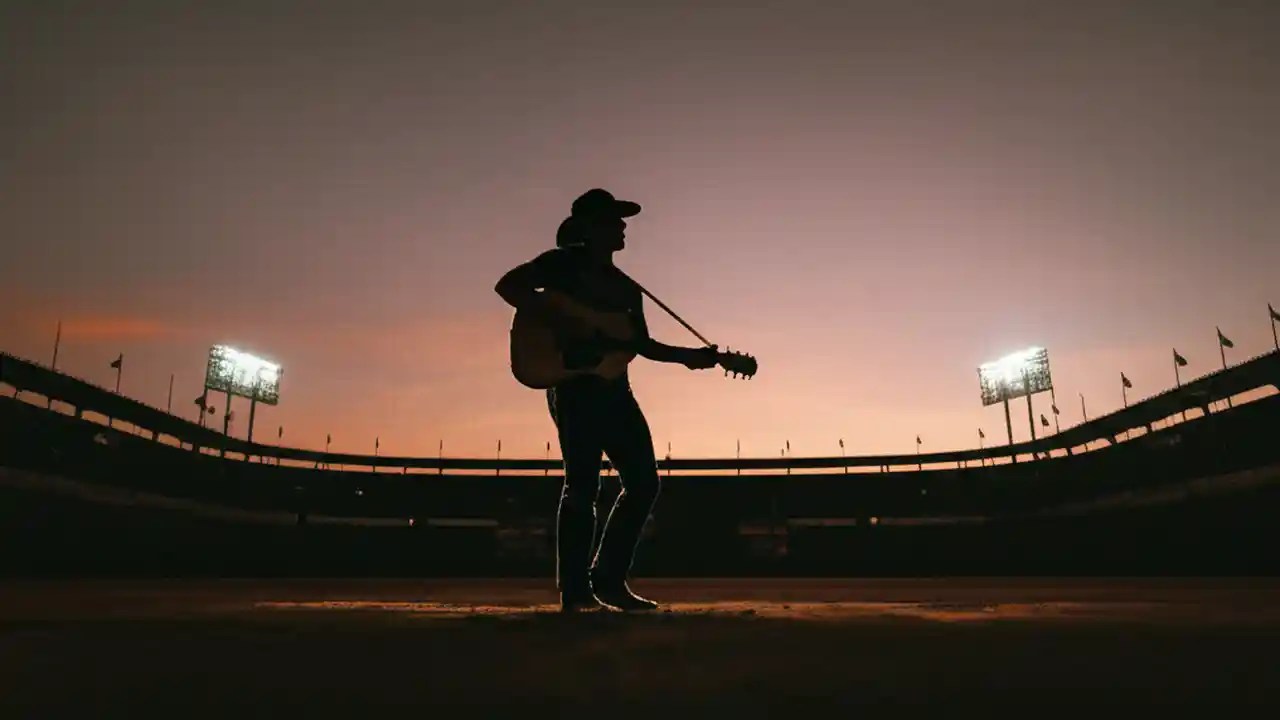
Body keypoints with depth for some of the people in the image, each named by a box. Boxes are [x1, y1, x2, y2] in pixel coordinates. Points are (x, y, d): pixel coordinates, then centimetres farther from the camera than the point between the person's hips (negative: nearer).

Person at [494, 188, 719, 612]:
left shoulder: (626, 287, 21)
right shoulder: (562, 263, 2)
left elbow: (642, 344, 22)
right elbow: (507, 285, -7)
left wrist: (686, 356, 9)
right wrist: (555, 321, -18)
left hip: (614, 389, 7)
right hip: (573, 383, -7)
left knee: (643, 481, 1)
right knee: (583, 485, -10)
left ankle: (609, 580, 11)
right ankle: (575, 590, 0)